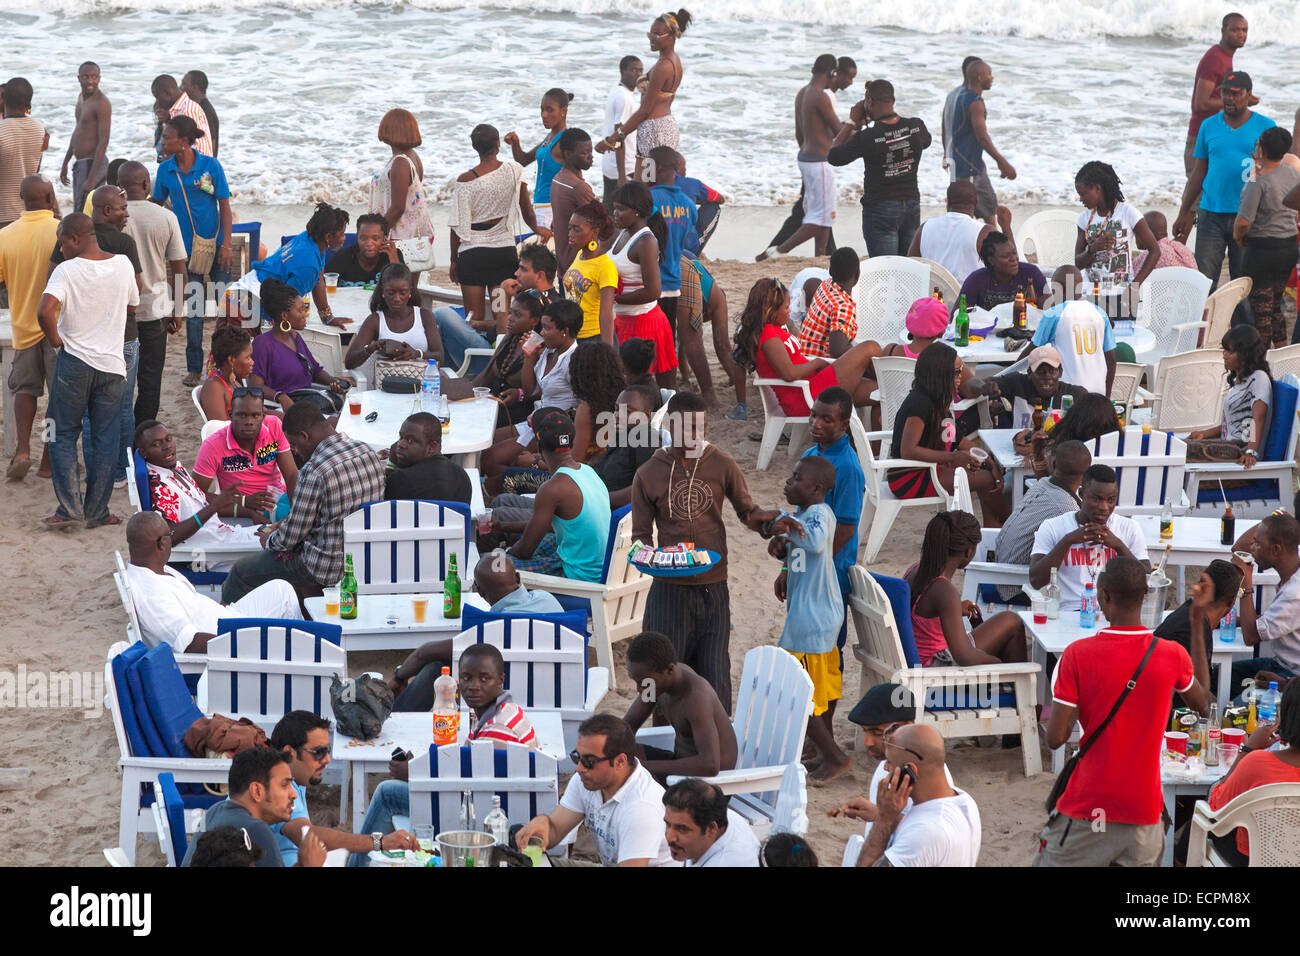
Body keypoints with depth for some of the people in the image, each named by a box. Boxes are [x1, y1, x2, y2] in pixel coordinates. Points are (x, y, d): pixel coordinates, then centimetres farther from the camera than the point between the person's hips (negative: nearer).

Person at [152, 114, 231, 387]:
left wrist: (226, 244, -8)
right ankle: (194, 368, 11)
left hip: (215, 243, -2)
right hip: (188, 246, 2)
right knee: (193, 307, 2)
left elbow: (224, 206, -4)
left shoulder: (210, 165, -8)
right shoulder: (165, 170, 0)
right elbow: (156, 203, 14)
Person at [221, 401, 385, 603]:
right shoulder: (368, 452, 1)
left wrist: (270, 540, 7)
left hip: (327, 569, -9)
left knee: (240, 572, 10)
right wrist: (285, 523, 18)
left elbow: (293, 535, -17)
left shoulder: (314, 472, -25)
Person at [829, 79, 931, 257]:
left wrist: (851, 122, 2)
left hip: (880, 210, -5)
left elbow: (833, 157, -5)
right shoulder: (916, 127, -5)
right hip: (912, 206, 5)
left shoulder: (867, 137, -19)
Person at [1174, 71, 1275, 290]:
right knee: (1204, 279, -4)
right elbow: (1197, 173, 14)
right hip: (1211, 213, 2)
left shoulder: (1265, 126, 3)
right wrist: (1183, 214, 12)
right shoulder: (1209, 126, 9)